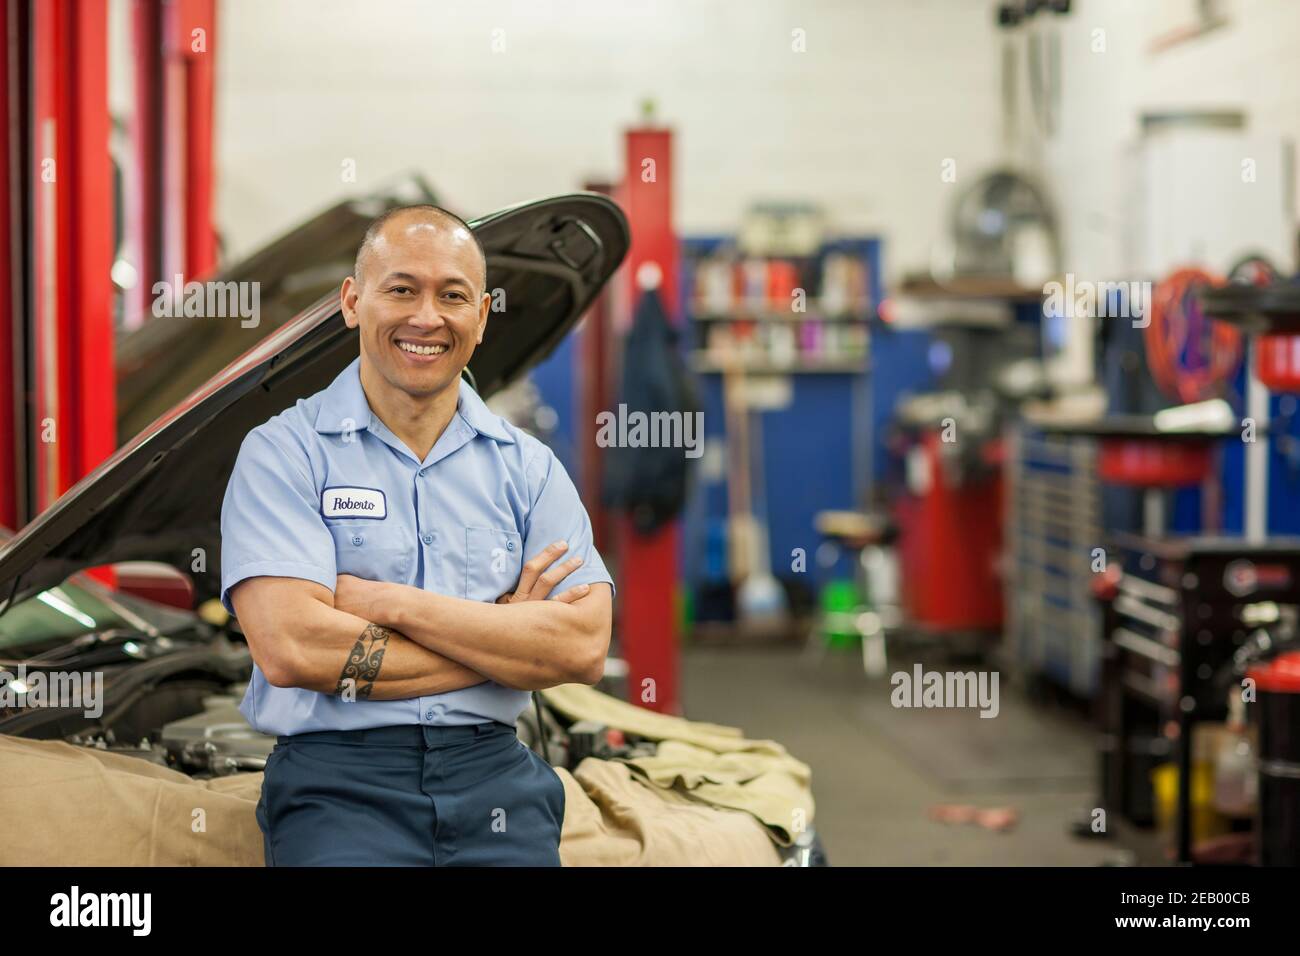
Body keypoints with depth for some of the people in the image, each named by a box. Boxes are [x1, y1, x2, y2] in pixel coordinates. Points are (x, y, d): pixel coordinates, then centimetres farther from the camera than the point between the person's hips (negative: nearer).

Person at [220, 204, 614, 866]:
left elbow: (586, 648, -1)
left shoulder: (529, 467, 13)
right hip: (337, 780, -3)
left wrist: (391, 603, -8)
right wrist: (505, 633, -5)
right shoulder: (283, 453, 2)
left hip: (491, 770, 3)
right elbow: (289, 649, -11)